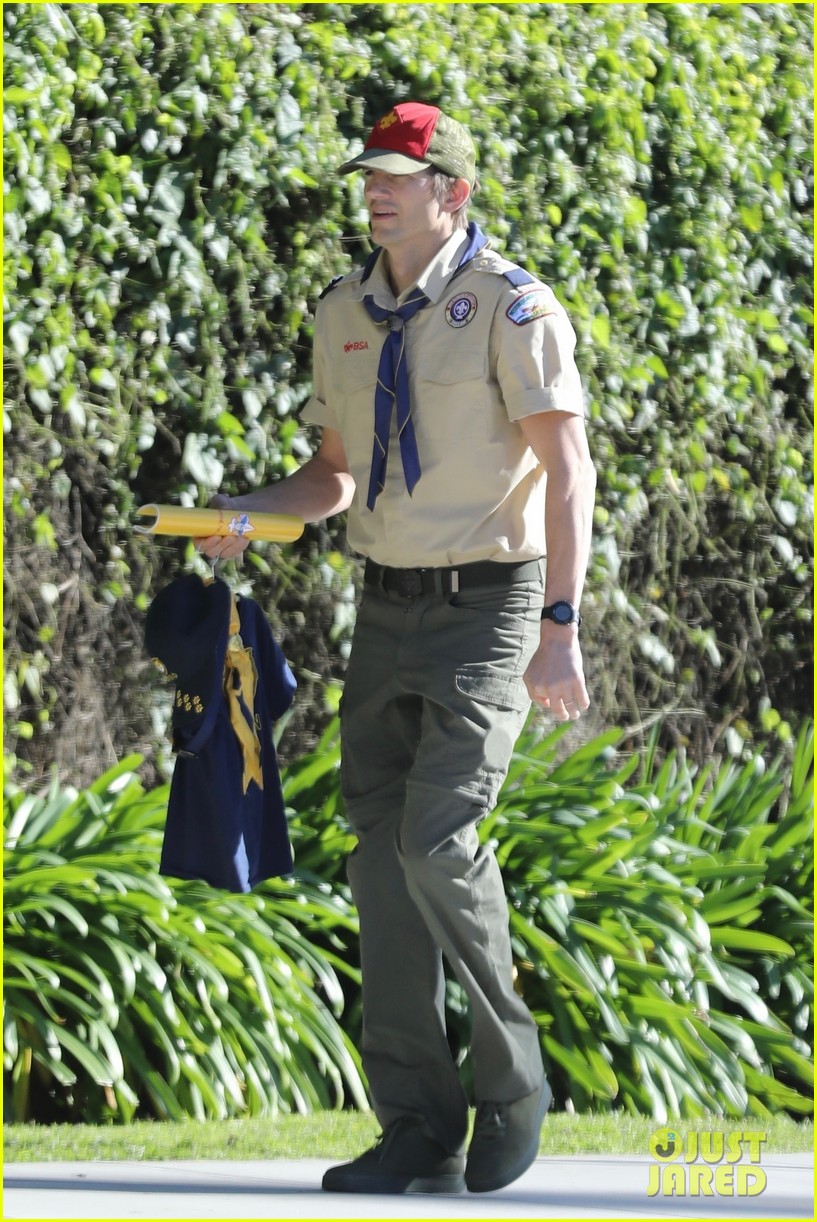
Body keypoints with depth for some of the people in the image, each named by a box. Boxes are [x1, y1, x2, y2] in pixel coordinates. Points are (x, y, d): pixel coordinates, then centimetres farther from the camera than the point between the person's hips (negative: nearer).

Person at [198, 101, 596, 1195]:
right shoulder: (344, 315, 11)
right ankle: (421, 1134, 6)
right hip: (388, 608, 7)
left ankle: (512, 1073, 2)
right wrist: (250, 515, -1)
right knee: (382, 854, 2)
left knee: (438, 838, -19)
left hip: (487, 610, -7)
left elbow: (567, 467, -15)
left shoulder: (511, 307, -10)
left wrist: (560, 628, -22)